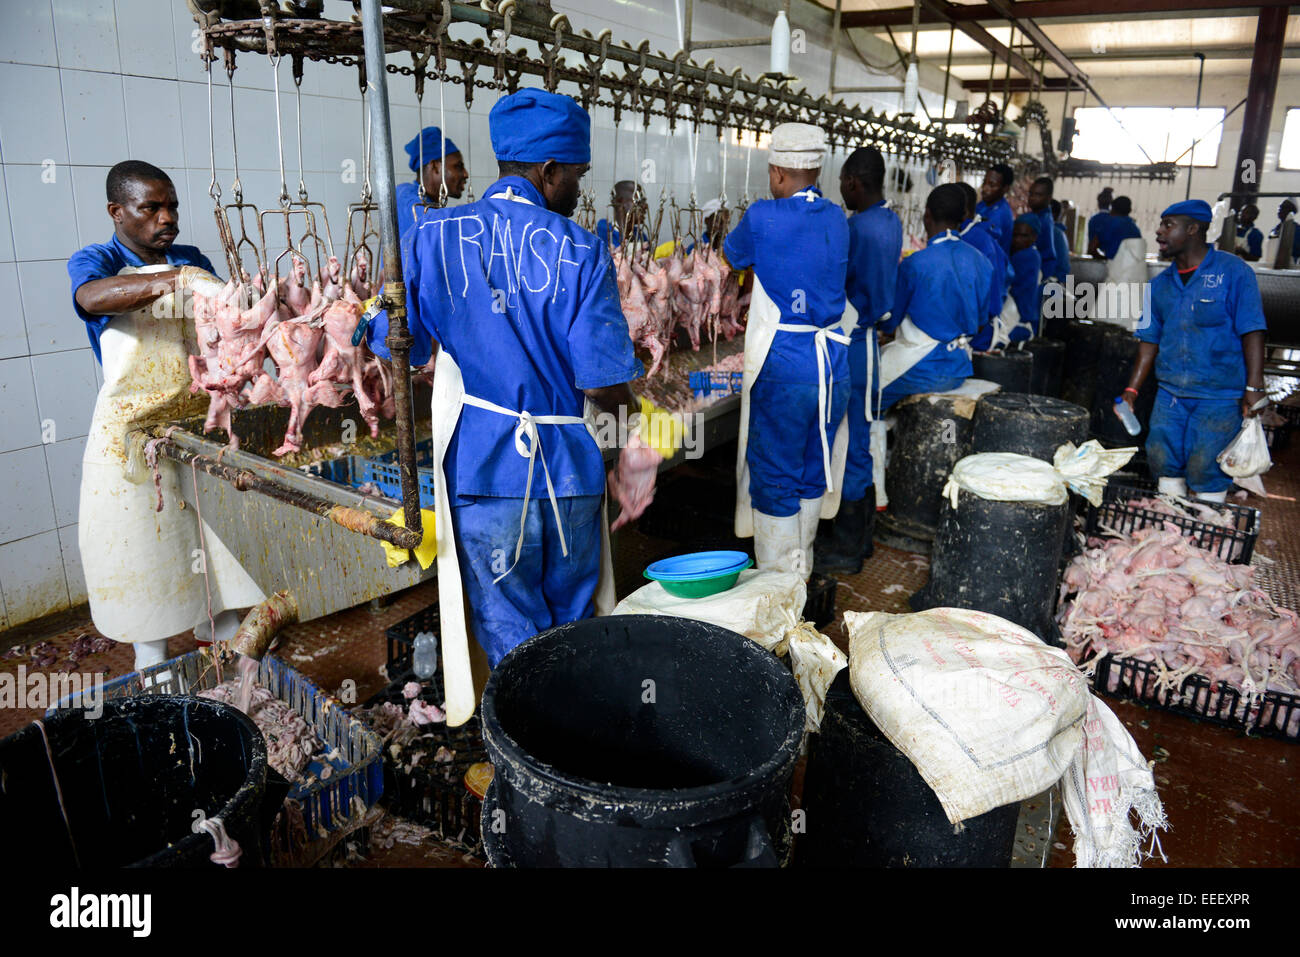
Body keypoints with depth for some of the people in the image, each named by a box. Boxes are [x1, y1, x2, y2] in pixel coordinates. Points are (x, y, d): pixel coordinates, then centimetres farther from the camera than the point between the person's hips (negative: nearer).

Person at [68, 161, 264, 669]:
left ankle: (221, 623, 29)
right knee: (142, 535, 5)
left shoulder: (192, 261, 10)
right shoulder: (95, 261, -4)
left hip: (203, 414, 4)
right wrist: (166, 282, -45)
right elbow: (92, 297, -28)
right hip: (134, 425, -4)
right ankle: (151, 653, 22)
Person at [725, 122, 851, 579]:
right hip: (833, 357, 6)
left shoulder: (764, 217, -10)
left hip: (783, 362, -6)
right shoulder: (836, 219, 7)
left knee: (773, 473, 5)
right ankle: (802, 566, 33)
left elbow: (733, 255, 9)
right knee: (812, 468, 18)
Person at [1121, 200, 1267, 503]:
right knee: (1163, 463, 3)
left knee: (1205, 469, -5)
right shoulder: (1160, 284, 11)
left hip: (1220, 397, -5)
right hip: (1170, 392, 5)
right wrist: (1131, 391, 5)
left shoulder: (1234, 272, -4)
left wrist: (1254, 388, -16)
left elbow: (1252, 332, -8)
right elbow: (1149, 340, 12)